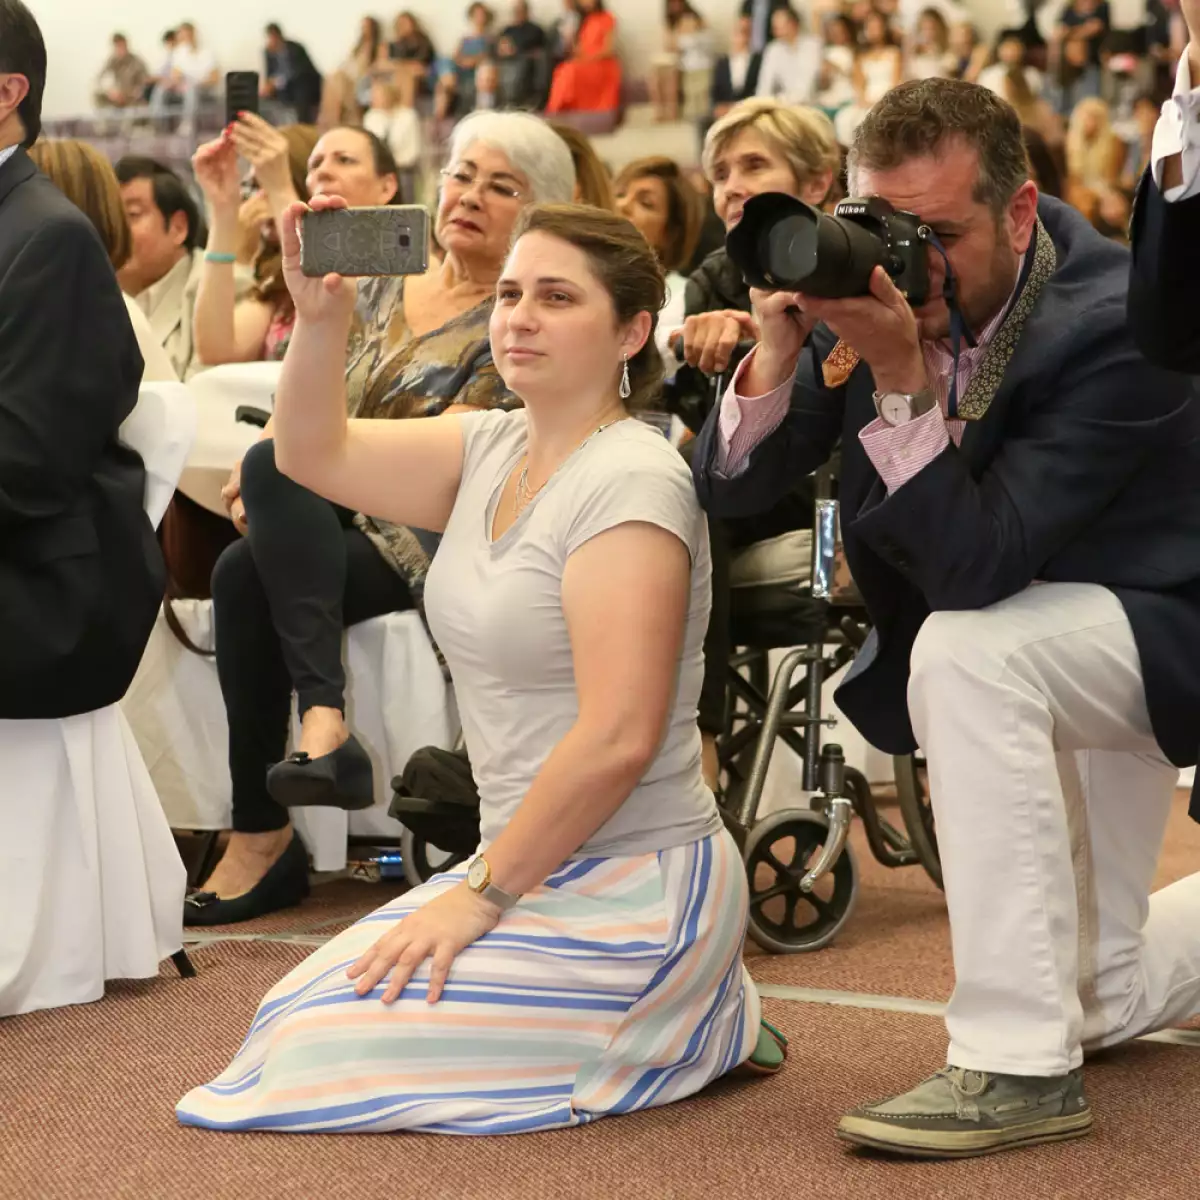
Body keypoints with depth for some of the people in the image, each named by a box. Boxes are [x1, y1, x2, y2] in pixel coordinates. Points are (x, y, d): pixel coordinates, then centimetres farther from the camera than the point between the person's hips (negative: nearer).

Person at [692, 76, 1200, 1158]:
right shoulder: (877, 281, -14)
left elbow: (976, 564, -37)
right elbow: (727, 491, -13)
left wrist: (902, 380, -46)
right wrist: (779, 350, -30)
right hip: (1040, 655, 7)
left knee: (963, 651, -39)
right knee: (1095, 1000, 14)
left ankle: (1019, 1066, -31)